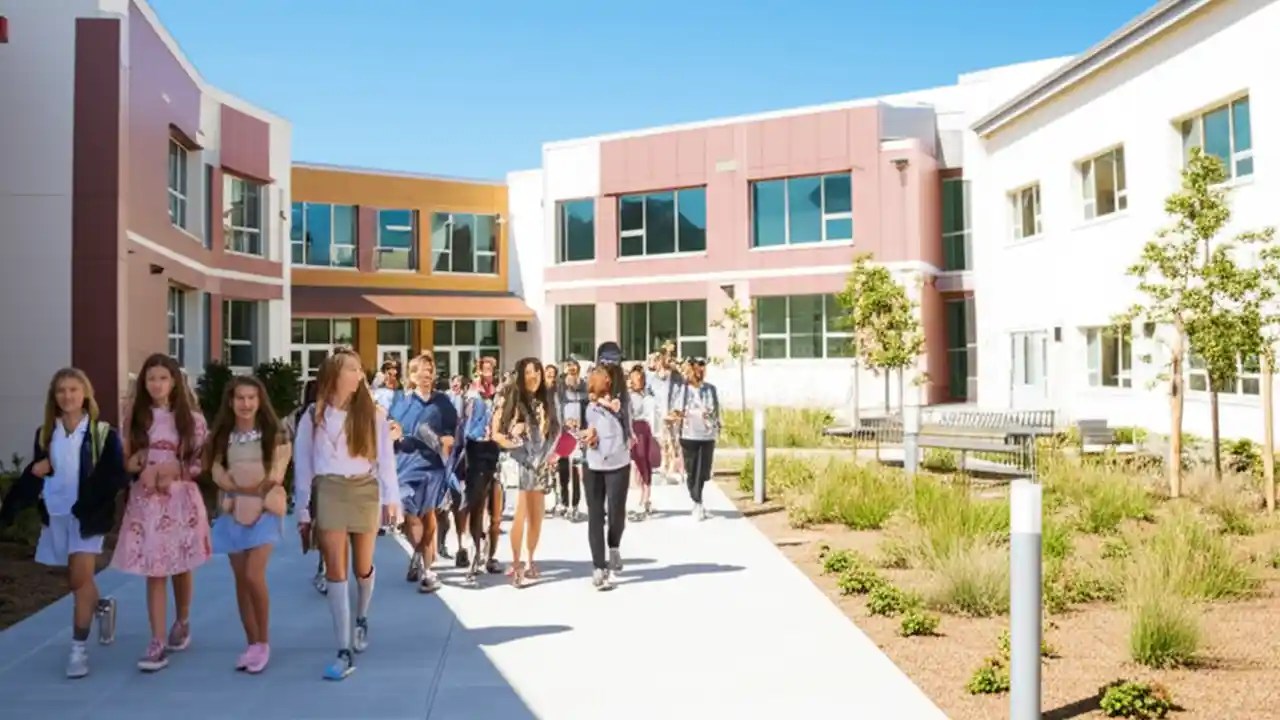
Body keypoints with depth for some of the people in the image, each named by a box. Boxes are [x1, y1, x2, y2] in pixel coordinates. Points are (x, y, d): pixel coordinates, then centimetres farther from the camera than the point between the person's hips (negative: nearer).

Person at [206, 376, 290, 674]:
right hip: (233, 509, 4)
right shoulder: (222, 435, 7)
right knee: (240, 579, 8)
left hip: (263, 508, -4)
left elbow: (277, 472, -5)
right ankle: (251, 643, 20)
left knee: (254, 576, -14)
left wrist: (259, 488, -15)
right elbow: (216, 469, -1)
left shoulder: (273, 433, -2)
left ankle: (263, 642, 3)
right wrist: (238, 487, -13)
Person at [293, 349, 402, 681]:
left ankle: (361, 620, 43)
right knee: (336, 570, -5)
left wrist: (391, 499, -5)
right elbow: (303, 466, 6)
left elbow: (385, 457, 2)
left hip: (365, 491, 1)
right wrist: (303, 511, 4)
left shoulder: (373, 415, 2)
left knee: (363, 567, 13)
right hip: (329, 493, -1)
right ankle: (344, 652, -2)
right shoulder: (313, 418, 3)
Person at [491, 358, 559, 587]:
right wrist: (513, 444, -18)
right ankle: (516, 565, -1)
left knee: (537, 515, 9)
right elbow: (495, 432, -8)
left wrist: (551, 454, 5)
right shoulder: (509, 399, -7)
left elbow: (554, 430, 17)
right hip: (518, 462, -5)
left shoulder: (545, 400, 9)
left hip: (540, 463, 5)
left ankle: (530, 561, 22)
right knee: (521, 514, -10)